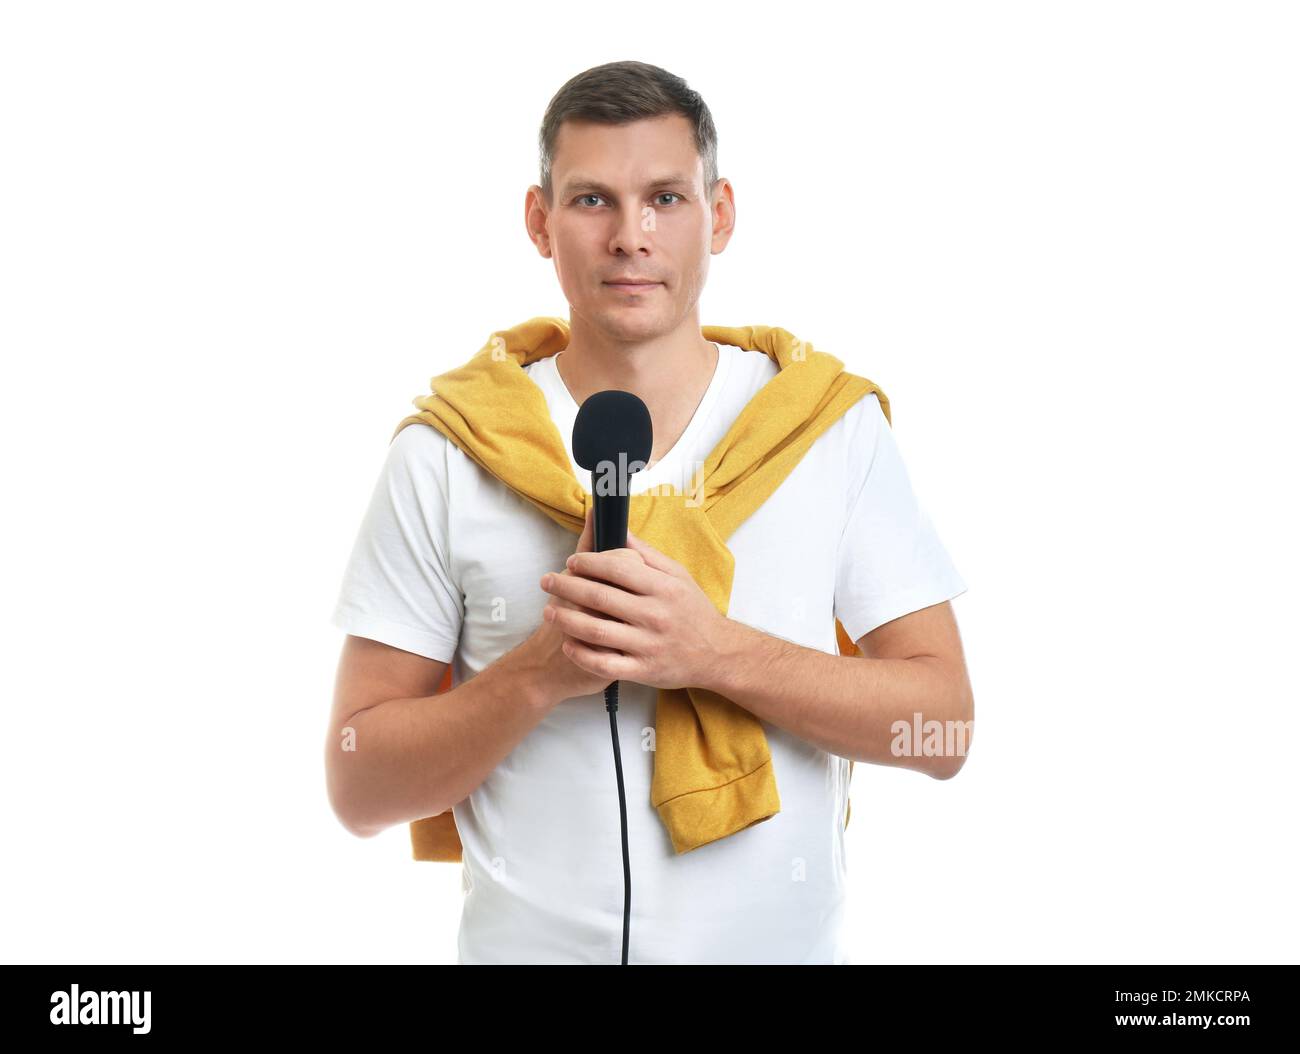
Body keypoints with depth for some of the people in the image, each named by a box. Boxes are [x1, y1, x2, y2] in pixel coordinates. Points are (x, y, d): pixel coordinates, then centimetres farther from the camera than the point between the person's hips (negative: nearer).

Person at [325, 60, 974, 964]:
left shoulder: (839, 429, -5)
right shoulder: (444, 456, -7)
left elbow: (943, 725, -9)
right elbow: (359, 788, -6)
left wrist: (717, 652, -22)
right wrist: (542, 672, -22)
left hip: (785, 940, 1)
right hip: (529, 941, 0)